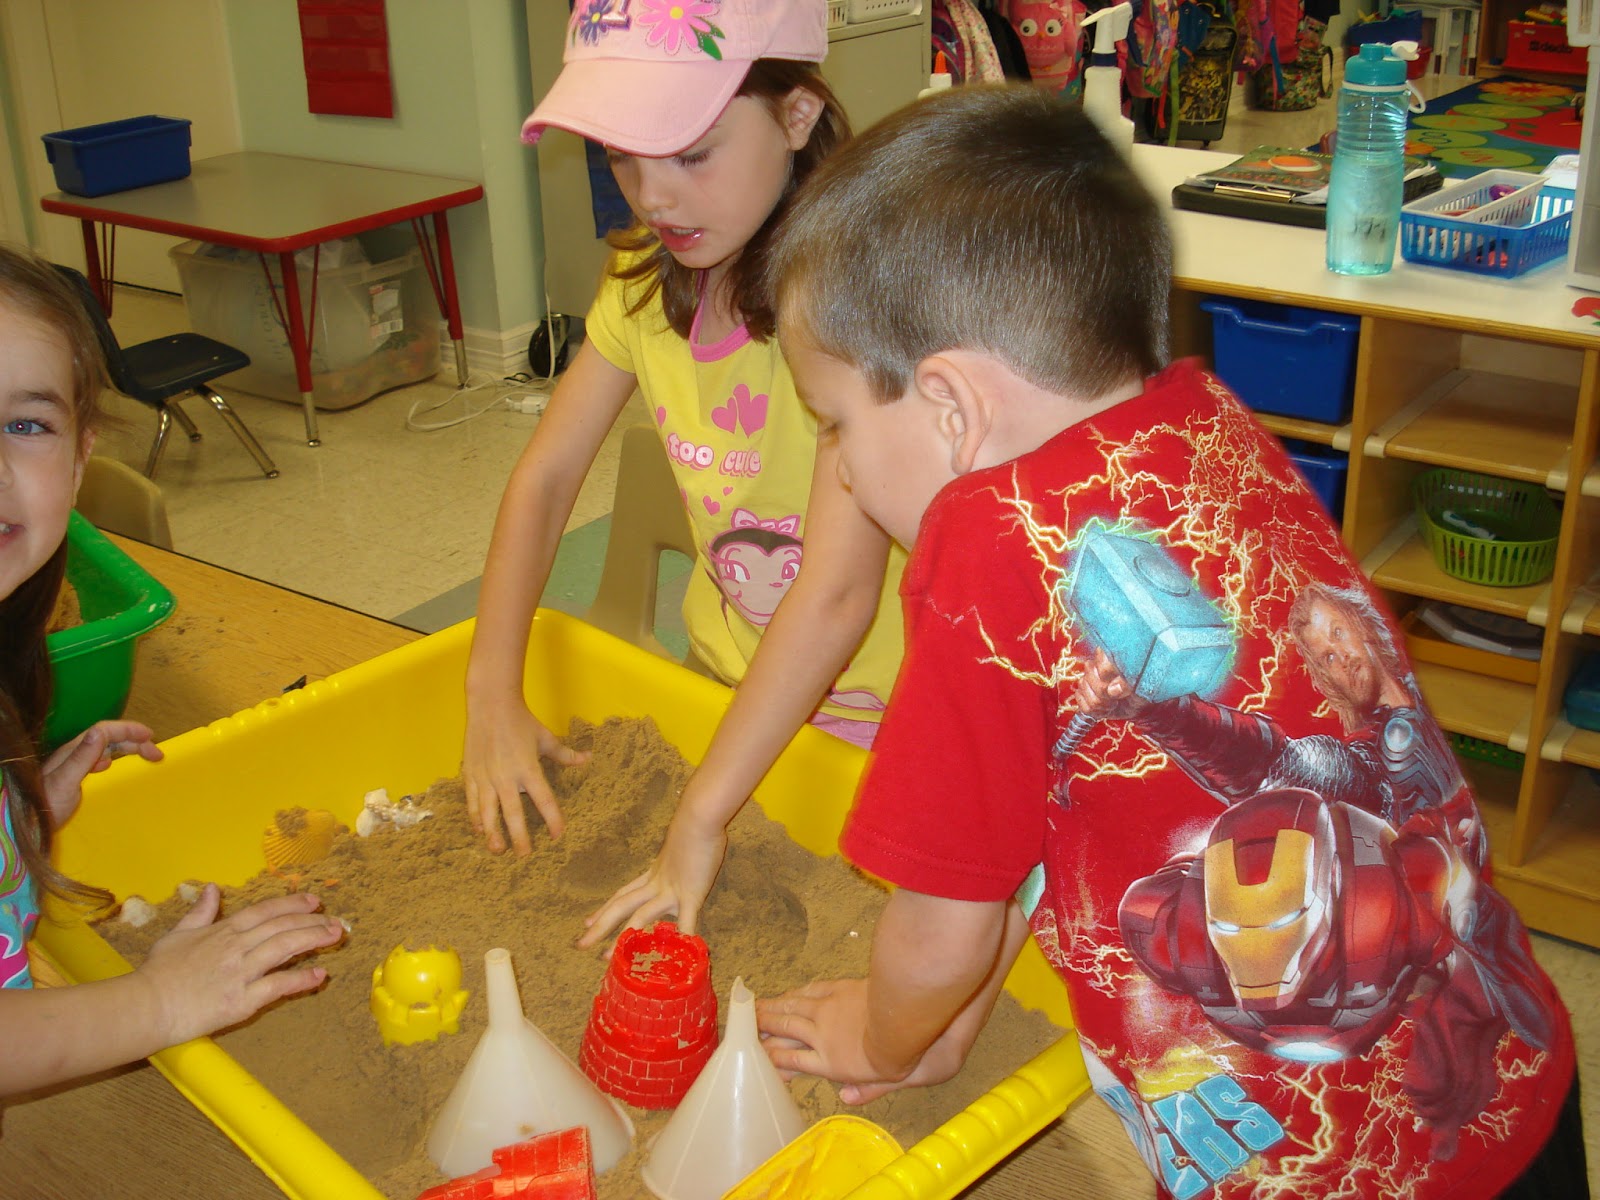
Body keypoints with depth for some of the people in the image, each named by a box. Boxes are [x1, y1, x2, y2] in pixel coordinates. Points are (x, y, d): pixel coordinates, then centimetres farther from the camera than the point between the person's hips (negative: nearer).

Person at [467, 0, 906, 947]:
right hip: (734, 685, 6)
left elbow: (839, 593, -34)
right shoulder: (649, 284, -3)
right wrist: (494, 692, -11)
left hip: (879, 714, -5)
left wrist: (700, 820, -34)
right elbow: (545, 476, 0)